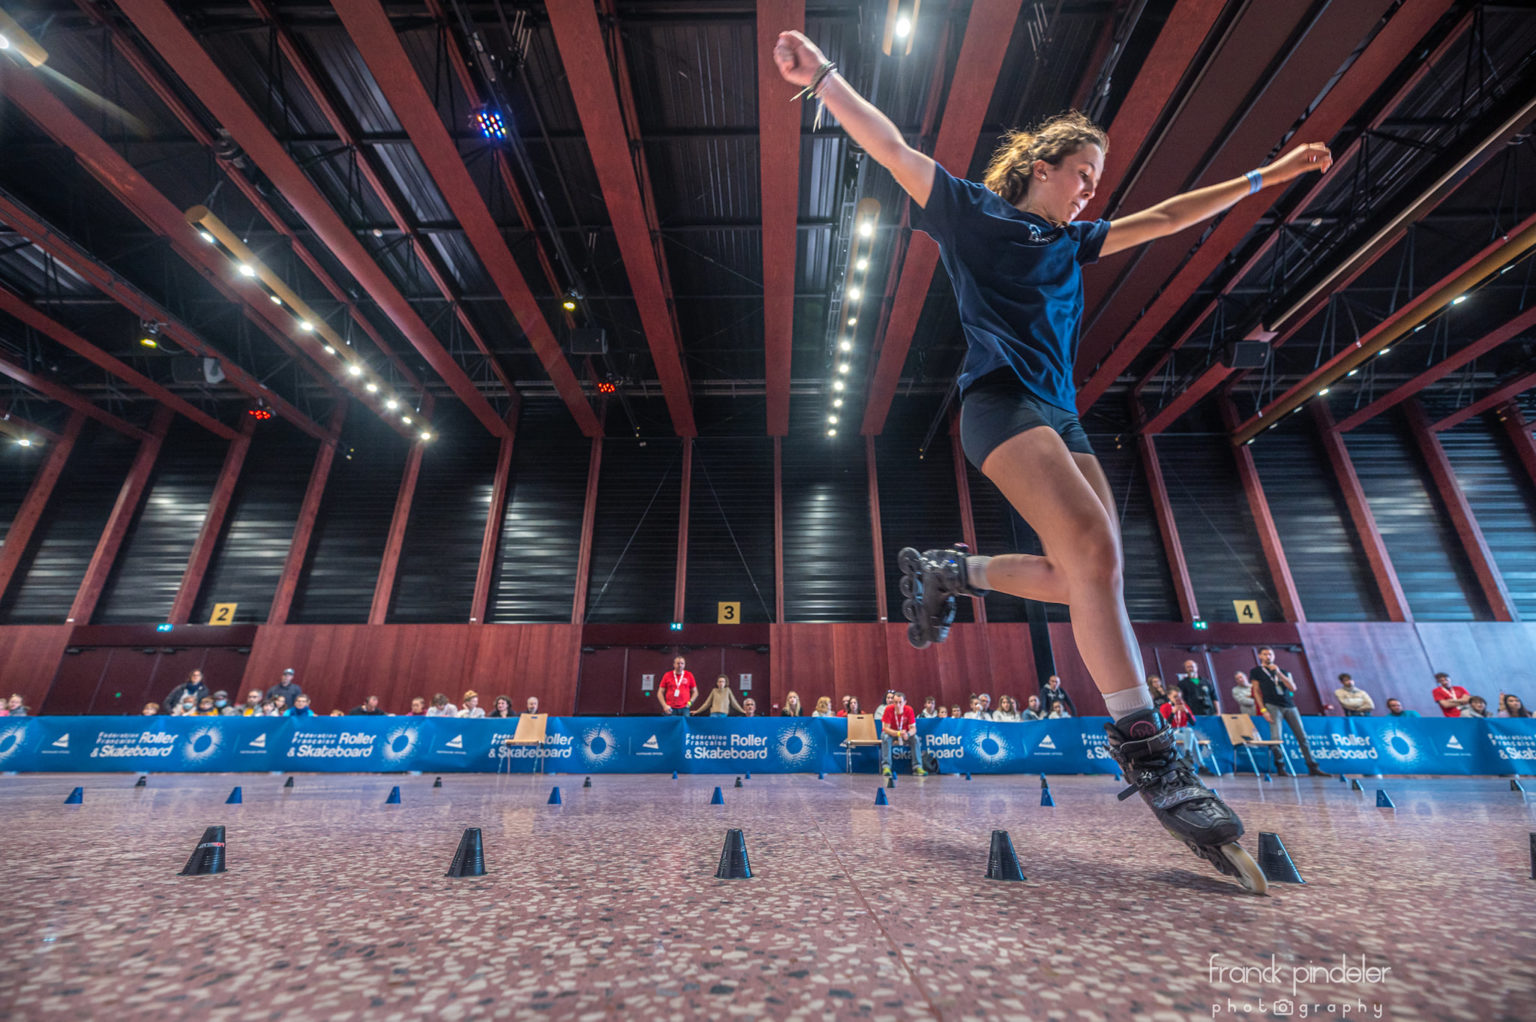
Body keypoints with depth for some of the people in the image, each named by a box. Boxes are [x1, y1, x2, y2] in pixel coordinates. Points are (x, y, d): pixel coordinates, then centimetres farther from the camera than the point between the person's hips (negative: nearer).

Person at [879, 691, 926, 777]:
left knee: (915, 738, -26)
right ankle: (886, 767, -34)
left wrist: (908, 734, -41)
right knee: (885, 737, -34)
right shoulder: (888, 709, -22)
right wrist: (898, 733, -42)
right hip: (890, 733, -2)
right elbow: (885, 728, -25)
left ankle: (917, 767, -24)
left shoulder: (909, 710, -17)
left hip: (904, 734, 2)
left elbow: (913, 728, -17)